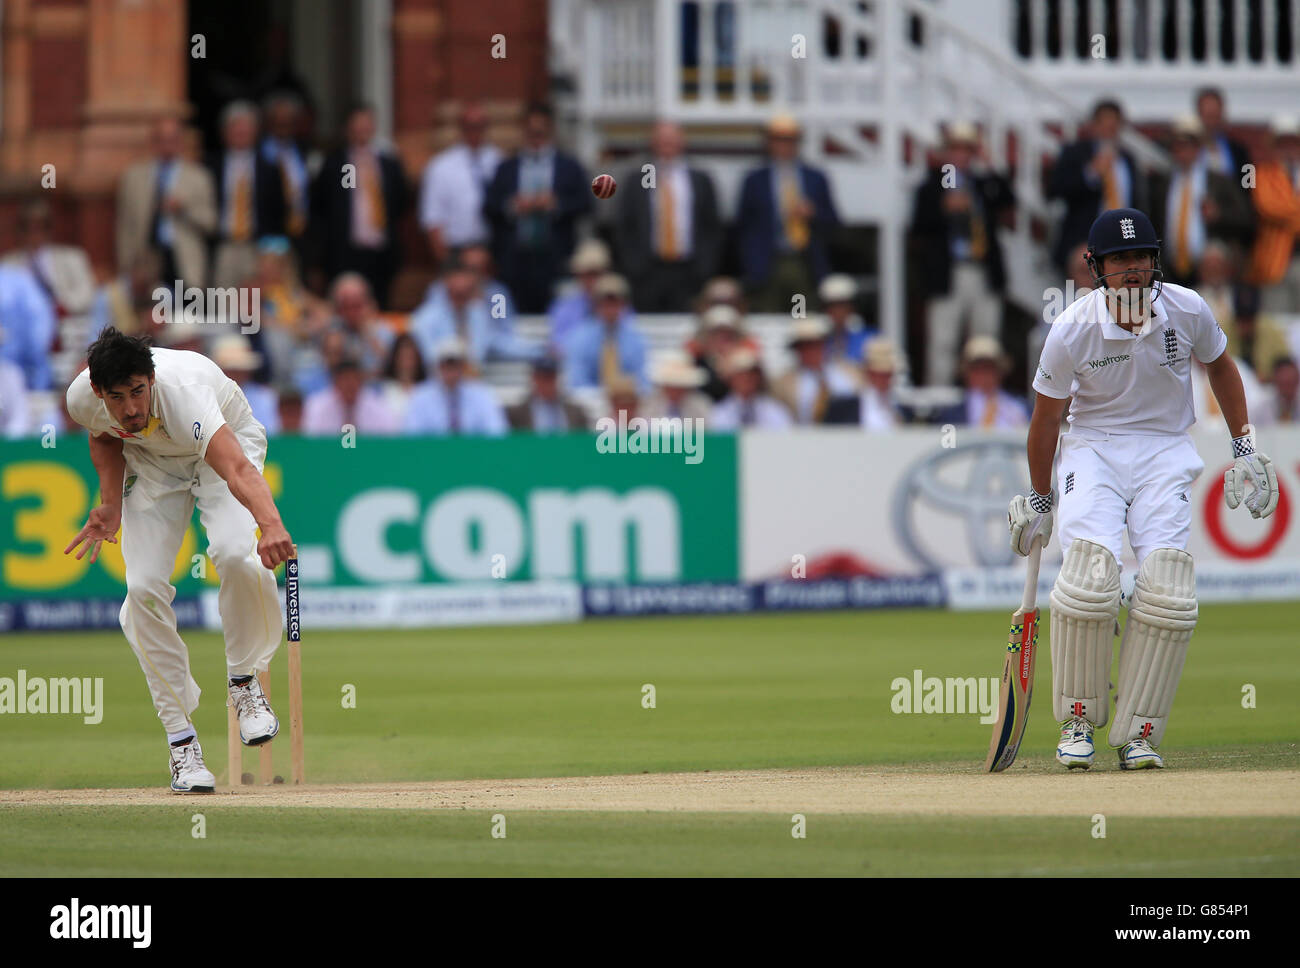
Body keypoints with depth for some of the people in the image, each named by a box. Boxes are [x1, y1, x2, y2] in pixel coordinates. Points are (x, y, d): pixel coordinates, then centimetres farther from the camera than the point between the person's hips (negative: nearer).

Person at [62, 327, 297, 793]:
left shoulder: (185, 393, -43)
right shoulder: (82, 399, -27)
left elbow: (236, 469, -60)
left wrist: (271, 523, -78)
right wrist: (111, 502, -13)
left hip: (229, 438, -4)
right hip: (151, 461, 4)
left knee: (237, 555, -32)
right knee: (144, 589, -15)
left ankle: (244, 681, -5)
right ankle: (182, 740, -3)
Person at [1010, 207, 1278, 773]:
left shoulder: (1186, 310, -9)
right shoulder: (1072, 330, -14)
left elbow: (1219, 365, 13)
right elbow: (1046, 417, 0)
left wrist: (1244, 446, 13)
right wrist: (1039, 500, 8)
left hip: (1165, 453, 2)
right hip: (1093, 449, -2)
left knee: (1168, 588, -18)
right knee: (1090, 574, -25)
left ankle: (1138, 734, -6)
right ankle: (1078, 721, -6)